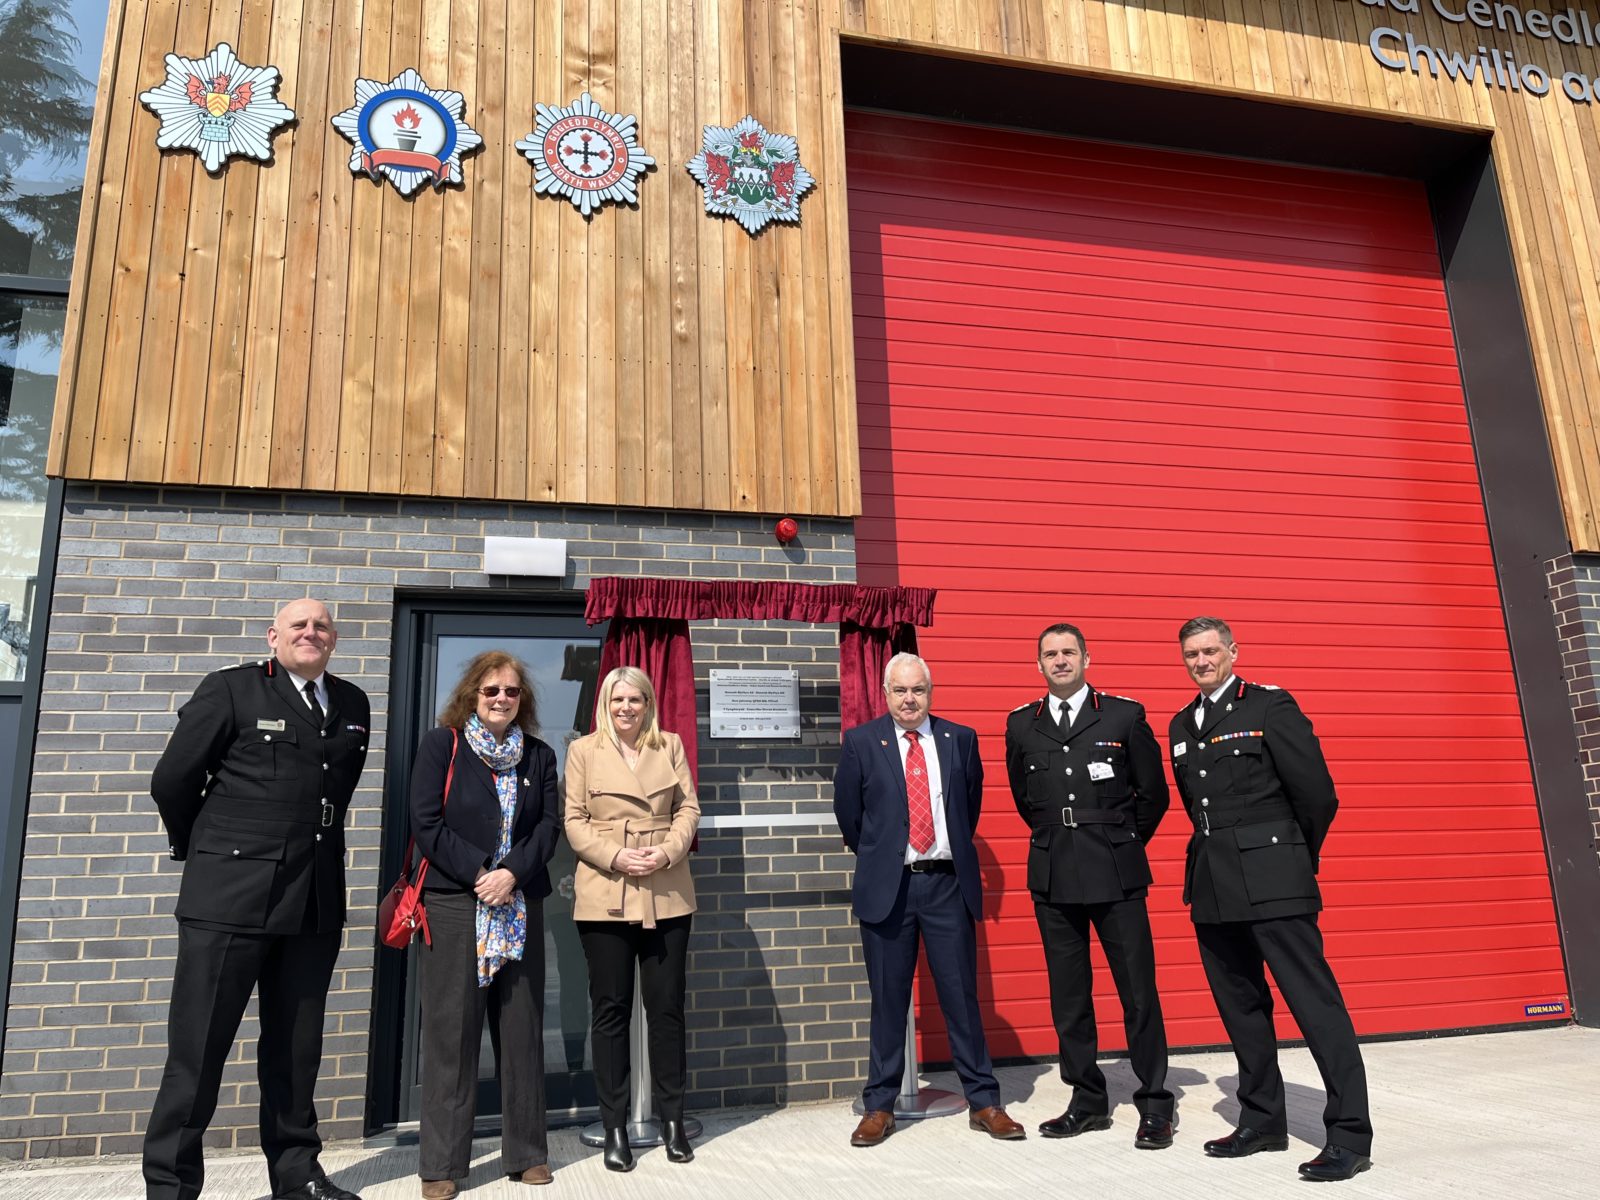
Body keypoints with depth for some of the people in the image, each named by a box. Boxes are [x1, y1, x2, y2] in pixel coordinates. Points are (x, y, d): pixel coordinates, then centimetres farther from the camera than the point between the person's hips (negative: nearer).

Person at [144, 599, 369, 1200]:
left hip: (316, 901, 4)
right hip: (230, 894, -4)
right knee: (198, 1046, 3)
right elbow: (172, 781, 1)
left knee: (296, 1047, 14)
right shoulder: (230, 689, -2)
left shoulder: (353, 705, 11)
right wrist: (202, 849, 10)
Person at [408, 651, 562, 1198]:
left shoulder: (538, 756, 11)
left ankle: (526, 1152, 19)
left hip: (520, 908, 3)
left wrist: (512, 873, -13)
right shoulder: (440, 745, 2)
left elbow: (549, 825, 4)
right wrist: (480, 873, -14)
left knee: (522, 1028, 8)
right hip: (453, 905, -3)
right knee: (450, 1030, 1)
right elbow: (426, 823, -6)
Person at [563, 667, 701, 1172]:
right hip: (605, 897, -1)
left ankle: (672, 1119, 19)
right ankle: (615, 1127, 15)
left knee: (667, 1006, 6)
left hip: (667, 895, 2)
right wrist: (615, 856, -14)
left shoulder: (671, 746, 10)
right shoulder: (583, 750, 5)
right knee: (610, 1009, 4)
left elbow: (688, 809, 7)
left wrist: (668, 851, -11)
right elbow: (574, 821, 0)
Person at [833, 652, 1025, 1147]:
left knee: (962, 996, 8)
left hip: (948, 884, 1)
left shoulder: (960, 739, 4)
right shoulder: (861, 742, -1)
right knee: (888, 1001, 7)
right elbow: (848, 811, 6)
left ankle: (983, 1102, 21)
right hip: (886, 886, -1)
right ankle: (879, 1106, 20)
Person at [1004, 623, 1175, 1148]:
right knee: (1068, 996, 9)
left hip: (1116, 874, -2)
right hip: (1052, 877, 3)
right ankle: (1087, 1101, 22)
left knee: (1139, 991, 1)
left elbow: (1153, 793, 7)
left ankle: (1155, 1105, 15)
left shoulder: (1125, 715, 0)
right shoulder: (1021, 724, 7)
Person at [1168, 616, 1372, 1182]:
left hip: (1271, 882, -7)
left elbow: (1317, 795, -5)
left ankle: (1351, 1135, 3)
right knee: (1239, 1006, 13)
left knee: (1314, 1001, -5)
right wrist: (1221, 854, 17)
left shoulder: (1271, 706, -5)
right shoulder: (1182, 724, 15)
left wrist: (1293, 861, 5)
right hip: (1212, 888, 7)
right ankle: (1262, 1120, 25)